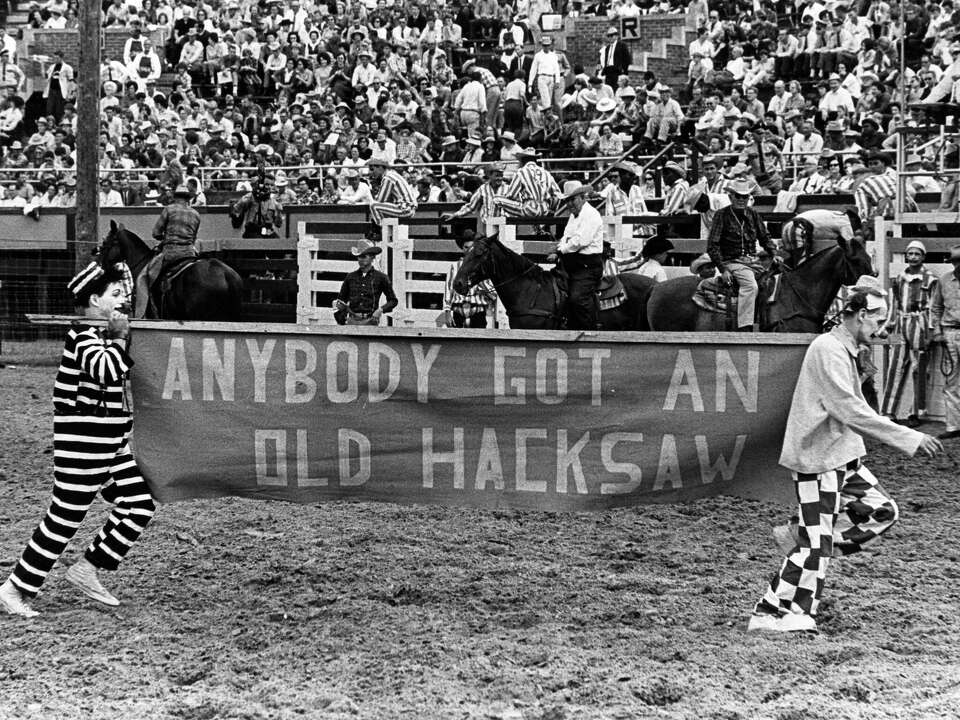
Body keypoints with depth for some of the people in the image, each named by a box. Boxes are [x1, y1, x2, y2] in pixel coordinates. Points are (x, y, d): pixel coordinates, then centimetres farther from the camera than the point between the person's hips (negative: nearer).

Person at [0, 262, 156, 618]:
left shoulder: (103, 336, 13)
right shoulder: (84, 336, -16)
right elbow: (106, 369, -34)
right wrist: (120, 338, -19)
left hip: (112, 446, 10)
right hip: (83, 446, -10)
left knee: (138, 506, 5)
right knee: (65, 519, -4)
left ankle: (87, 570, 16)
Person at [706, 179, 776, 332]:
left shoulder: (753, 214, 13)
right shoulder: (722, 215, -2)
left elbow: (765, 238, 21)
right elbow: (712, 246, -7)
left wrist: (774, 255, 2)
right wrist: (723, 269, -16)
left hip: (753, 260, 7)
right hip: (732, 261, -7)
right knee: (751, 286, -31)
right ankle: (744, 328, -35)